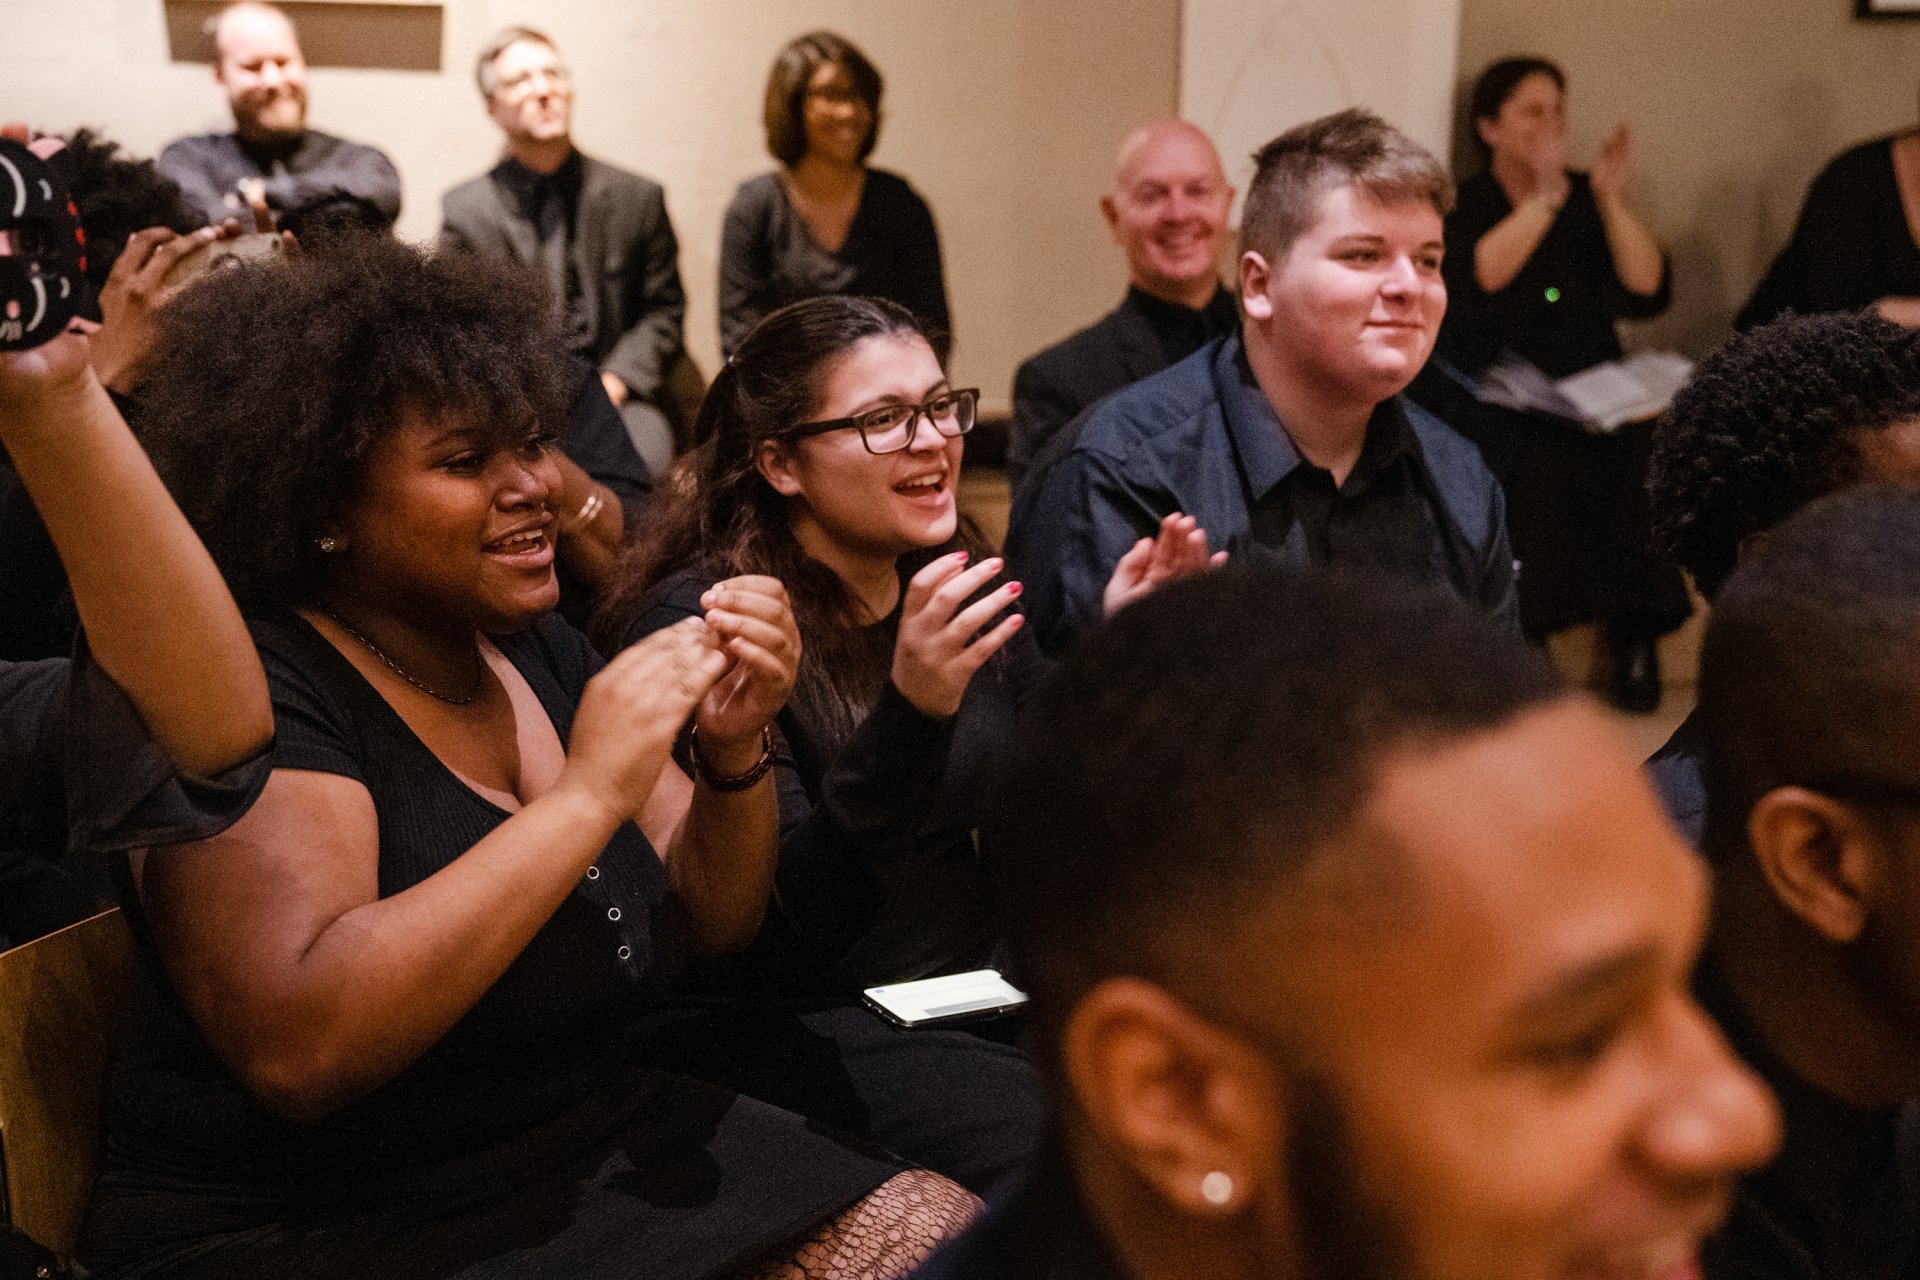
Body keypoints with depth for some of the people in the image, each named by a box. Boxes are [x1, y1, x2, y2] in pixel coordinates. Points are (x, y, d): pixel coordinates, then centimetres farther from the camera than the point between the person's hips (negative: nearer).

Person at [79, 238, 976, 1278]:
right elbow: (295, 1049, -29)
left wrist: (735, 751, -10)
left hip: (604, 1155, 8)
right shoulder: (255, 692, -15)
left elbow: (709, 920, 11)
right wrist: (587, 796, -28)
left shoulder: (541, 655, 8)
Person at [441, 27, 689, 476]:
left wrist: (612, 383, -7)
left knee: (643, 457, -32)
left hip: (616, 394, 1)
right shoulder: (465, 210, 7)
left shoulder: (638, 198, 10)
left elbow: (664, 312, 10)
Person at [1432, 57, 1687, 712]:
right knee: (1545, 455, -35)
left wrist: (1609, 196, -5)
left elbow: (1648, 292, 3)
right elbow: (1477, 278, -14)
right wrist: (1546, 197, -16)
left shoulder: (1586, 203, 16)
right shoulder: (1459, 206, 8)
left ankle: (1633, 632, -21)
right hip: (1493, 404, -3)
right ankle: (1519, 635, -23)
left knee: (1637, 446, -30)